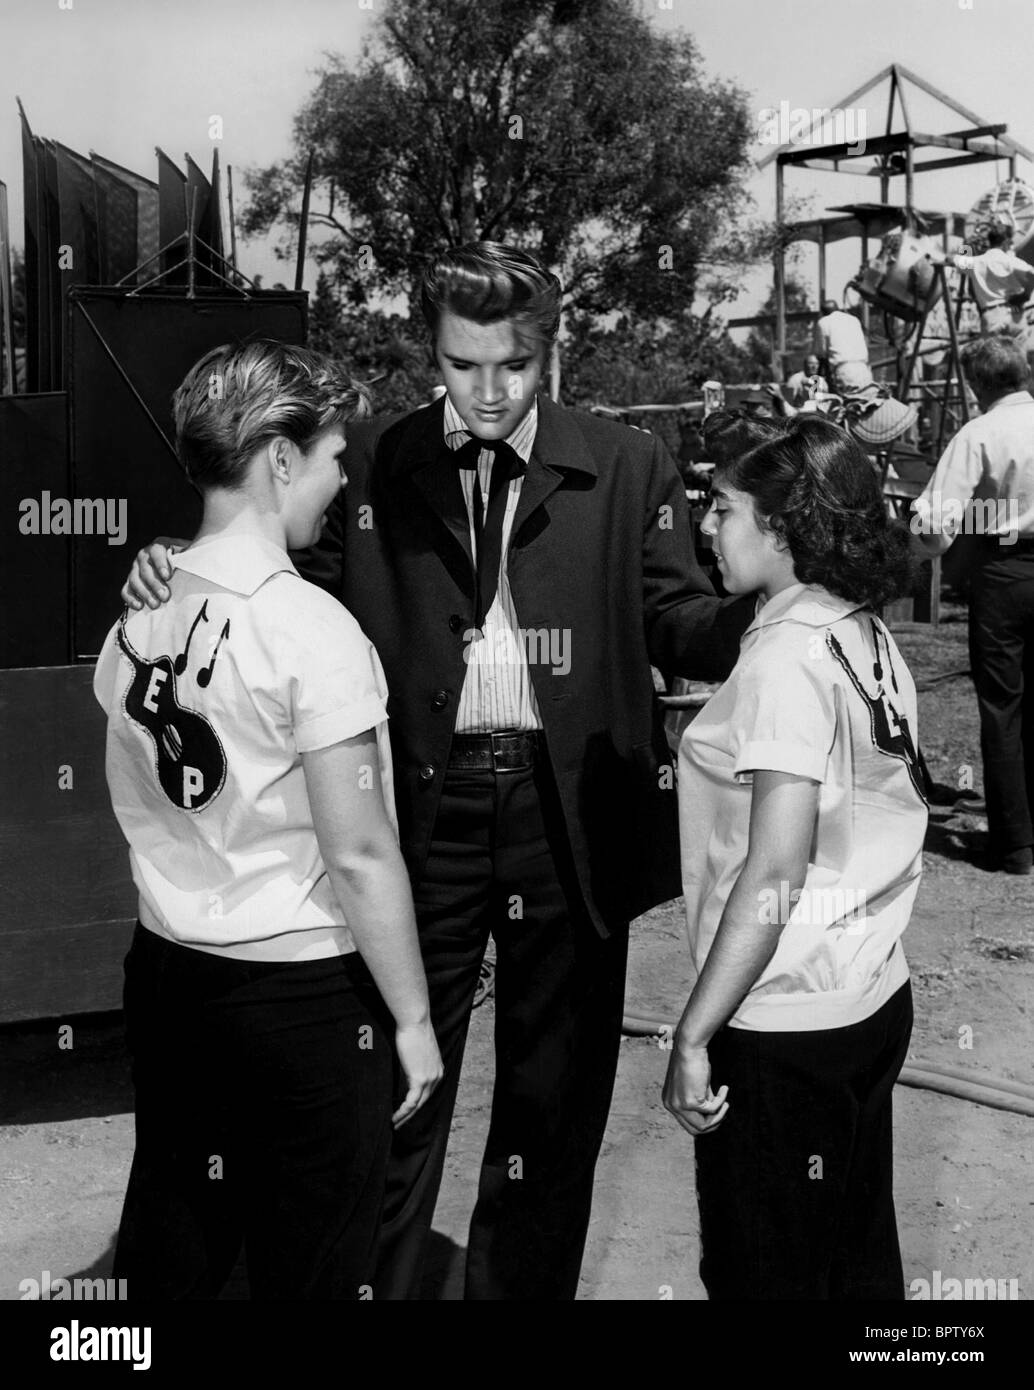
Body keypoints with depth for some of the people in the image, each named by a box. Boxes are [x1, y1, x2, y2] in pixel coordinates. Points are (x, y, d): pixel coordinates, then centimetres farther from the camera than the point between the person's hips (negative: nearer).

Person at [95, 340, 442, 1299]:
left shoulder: (135, 618, 1)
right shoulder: (310, 626, -19)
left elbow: (139, 813, 11)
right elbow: (359, 856, -18)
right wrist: (412, 1018, -9)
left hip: (165, 972, 7)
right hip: (301, 992, -6)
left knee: (169, 1257, 19)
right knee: (308, 1265, 10)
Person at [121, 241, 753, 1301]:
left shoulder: (627, 469, 2)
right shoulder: (370, 466, 3)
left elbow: (673, 620, 1)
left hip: (568, 811, 1)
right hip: (423, 807, 0)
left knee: (554, 1093, 14)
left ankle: (522, 1282, 33)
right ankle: (376, 1278, 24)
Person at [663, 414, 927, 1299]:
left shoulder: (789, 654, -20)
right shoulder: (871, 639, 5)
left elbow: (773, 876, -24)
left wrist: (692, 1037, -20)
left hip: (784, 1027, -8)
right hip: (874, 997, 8)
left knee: (763, 1270, 8)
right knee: (859, 1256, 21)